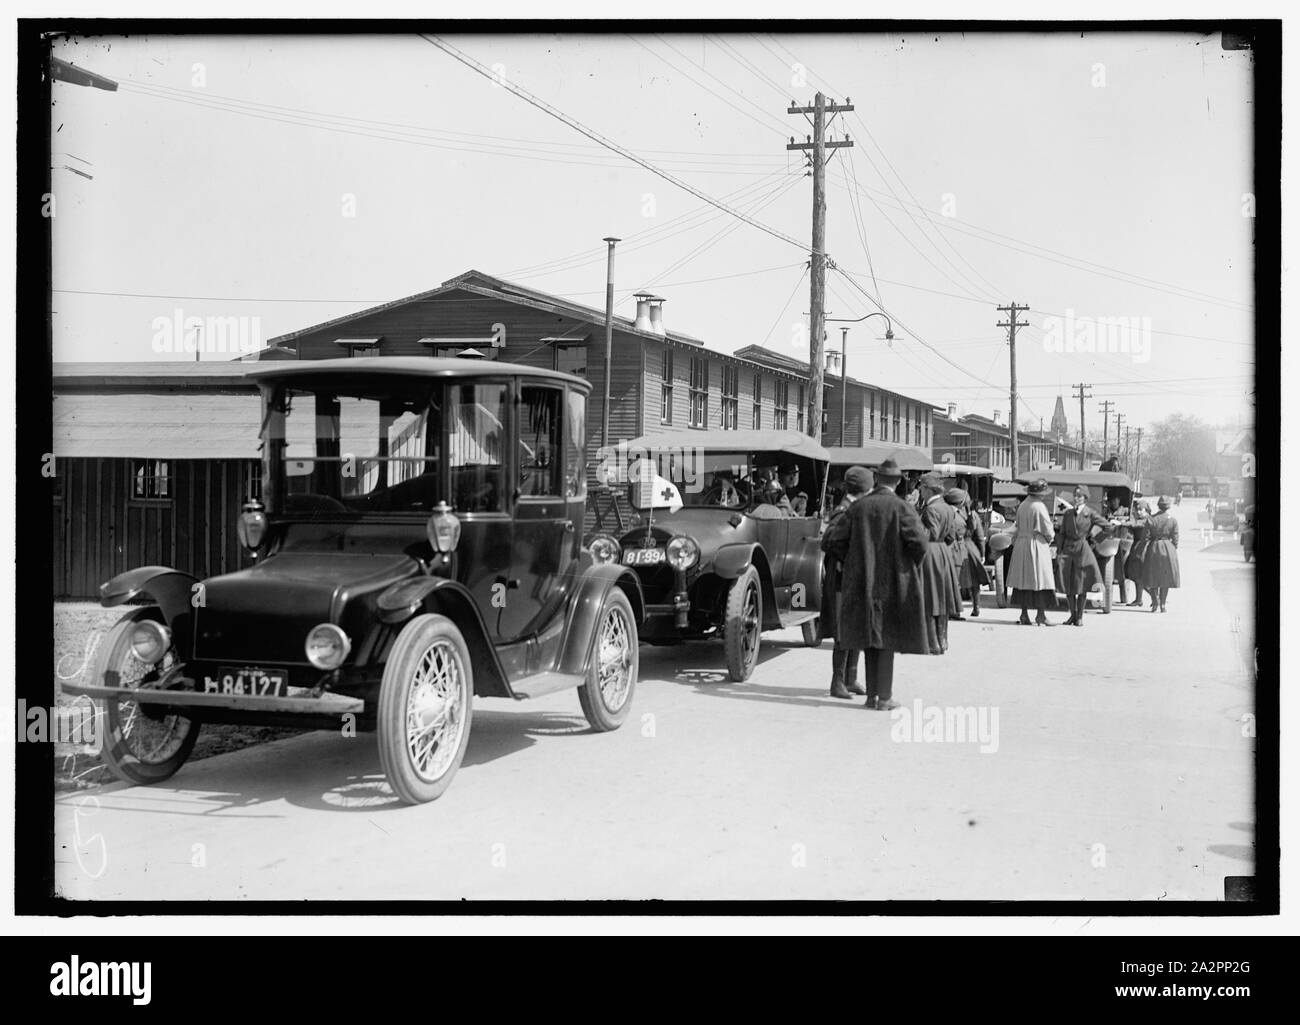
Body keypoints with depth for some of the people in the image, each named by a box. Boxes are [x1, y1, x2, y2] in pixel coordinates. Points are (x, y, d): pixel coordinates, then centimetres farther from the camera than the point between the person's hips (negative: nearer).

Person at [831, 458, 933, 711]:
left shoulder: (858, 506, 0)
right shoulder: (900, 507, -11)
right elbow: (920, 543, -17)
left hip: (862, 582, 3)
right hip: (893, 581, -3)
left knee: (870, 637, 12)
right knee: (887, 638, 4)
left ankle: (872, 696, 15)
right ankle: (884, 697, 4)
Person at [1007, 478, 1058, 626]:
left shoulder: (1022, 506, 7)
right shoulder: (1039, 507, -13)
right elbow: (1048, 530, -11)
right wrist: (1050, 537, 8)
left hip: (1021, 545, 7)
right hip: (1037, 545, -7)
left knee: (1024, 580, 9)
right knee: (1040, 579, -2)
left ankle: (1024, 615, 10)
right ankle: (1041, 615, -3)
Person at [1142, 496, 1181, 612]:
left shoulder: (1151, 520, -5)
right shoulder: (1173, 520, -4)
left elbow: (1147, 538, -4)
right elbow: (1175, 539, -2)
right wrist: (1174, 550, 11)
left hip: (1154, 549, 0)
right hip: (1168, 549, 0)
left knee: (1152, 576, 12)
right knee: (1165, 578, 8)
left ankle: (1154, 600, -2)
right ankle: (1162, 605, 8)